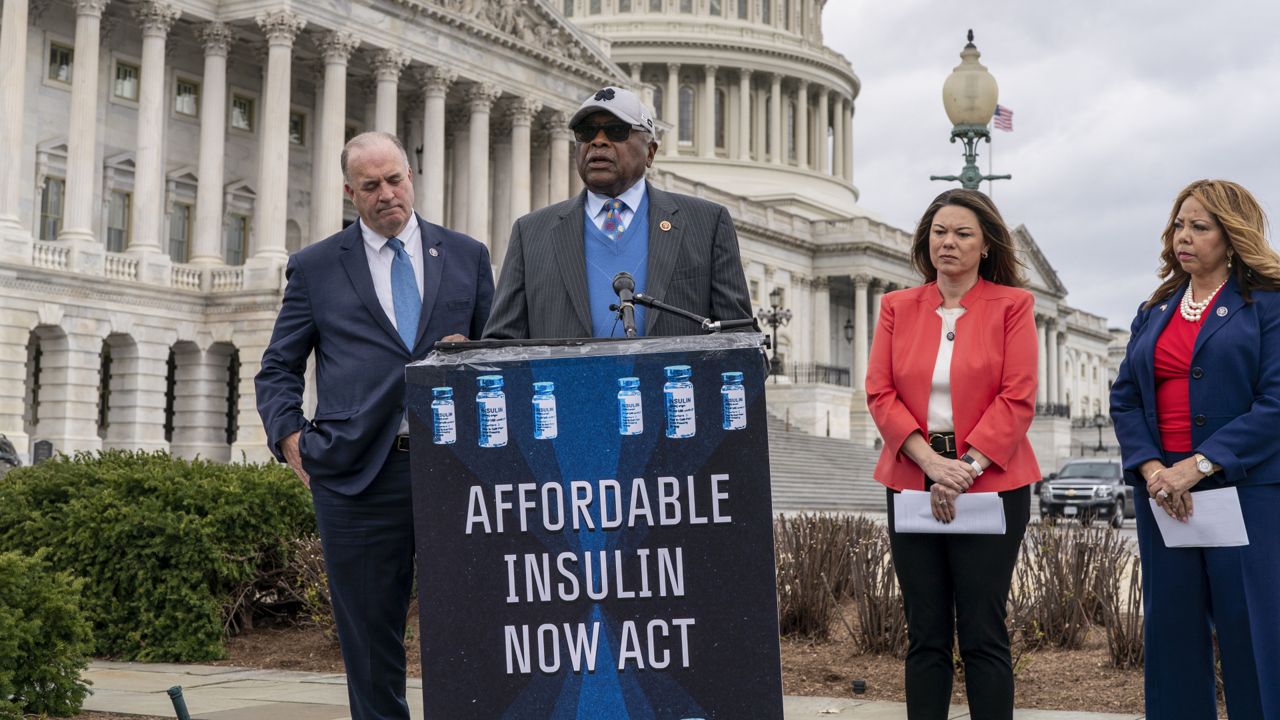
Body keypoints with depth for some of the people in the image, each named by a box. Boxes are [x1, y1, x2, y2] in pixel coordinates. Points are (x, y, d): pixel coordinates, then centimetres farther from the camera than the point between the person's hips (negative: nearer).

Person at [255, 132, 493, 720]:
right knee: (369, 638, 5)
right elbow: (277, 371, 14)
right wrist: (291, 439, -2)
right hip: (357, 473, 0)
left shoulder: (466, 256, 14)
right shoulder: (314, 267, 11)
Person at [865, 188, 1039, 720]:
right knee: (925, 633, 8)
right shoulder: (897, 307, 9)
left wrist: (967, 467, -15)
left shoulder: (1012, 305, 1)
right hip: (911, 481, 3)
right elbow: (880, 393, 1)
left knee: (983, 633, 0)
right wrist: (930, 461, -12)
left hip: (990, 482, -3)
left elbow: (1017, 398, -7)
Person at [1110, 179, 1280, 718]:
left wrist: (1199, 465, -18)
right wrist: (1150, 468, -9)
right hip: (1162, 492, 5)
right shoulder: (1153, 314, 15)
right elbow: (1124, 399, 9)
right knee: (1173, 633, 8)